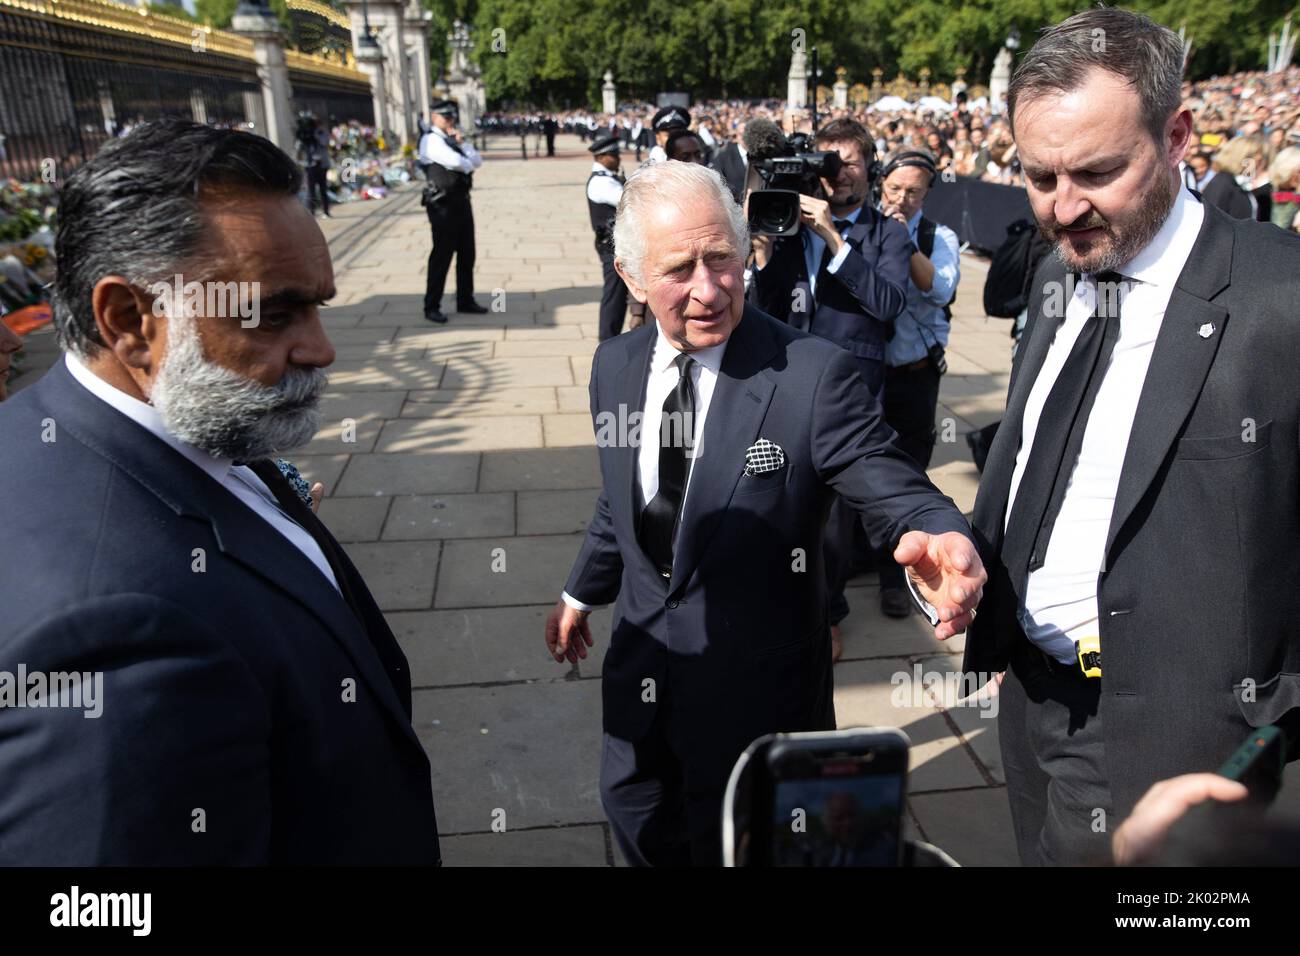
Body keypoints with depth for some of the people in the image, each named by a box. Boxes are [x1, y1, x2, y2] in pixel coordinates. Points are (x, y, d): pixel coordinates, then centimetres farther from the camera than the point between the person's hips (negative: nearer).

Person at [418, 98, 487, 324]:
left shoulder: (453, 138, 17)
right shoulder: (431, 140, -10)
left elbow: (477, 161, 8)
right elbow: (455, 161, -24)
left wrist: (461, 143, -4)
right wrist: (469, 166, -4)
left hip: (462, 201, 8)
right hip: (443, 204, -8)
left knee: (466, 254, 12)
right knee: (441, 256, -4)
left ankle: (465, 301, 23)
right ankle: (432, 307, 4)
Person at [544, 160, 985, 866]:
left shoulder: (814, 374, -22)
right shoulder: (614, 366, -4)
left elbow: (893, 488, -22)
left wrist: (937, 538, -45)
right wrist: (582, 592, 21)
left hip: (758, 689, -5)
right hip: (642, 673, 5)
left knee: (737, 844, 18)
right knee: (638, 822, 27)